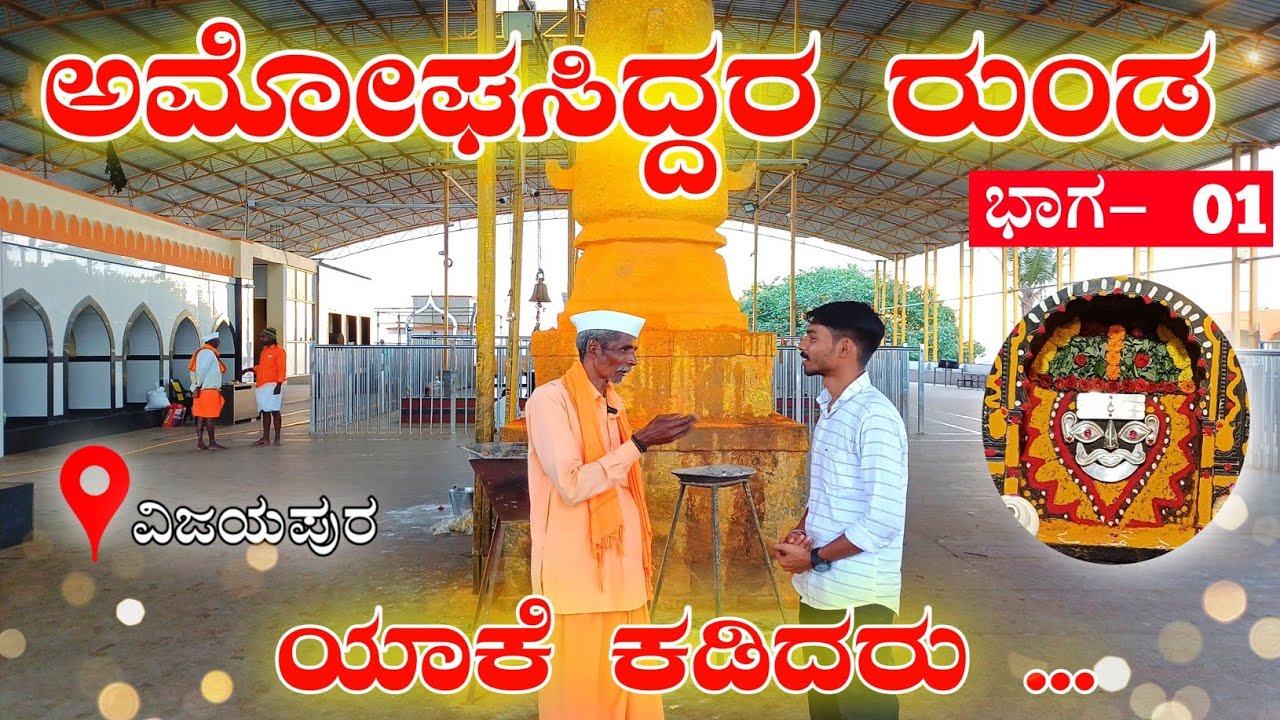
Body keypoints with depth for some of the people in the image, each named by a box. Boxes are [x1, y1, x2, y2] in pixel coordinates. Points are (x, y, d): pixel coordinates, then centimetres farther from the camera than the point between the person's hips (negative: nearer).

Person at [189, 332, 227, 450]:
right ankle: (212, 442, -3)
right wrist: (198, 387, -18)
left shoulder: (203, 352, 20)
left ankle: (200, 443, 7)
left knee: (201, 417, 7)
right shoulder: (208, 352, -10)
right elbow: (202, 371, -18)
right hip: (208, 390, -9)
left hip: (202, 390, 9)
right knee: (210, 417, -6)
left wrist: (196, 387, 16)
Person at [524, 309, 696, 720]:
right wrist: (639, 443, -20)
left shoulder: (612, 402, 12)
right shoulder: (550, 400, -13)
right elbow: (572, 486, -22)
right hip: (577, 570, -7)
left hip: (620, 564, 7)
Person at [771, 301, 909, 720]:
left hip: (858, 599, -8)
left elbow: (884, 518, -22)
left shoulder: (874, 415, -18)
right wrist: (800, 531, 0)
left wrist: (815, 557, -14)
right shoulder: (829, 411, 10)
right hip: (818, 592, 8)